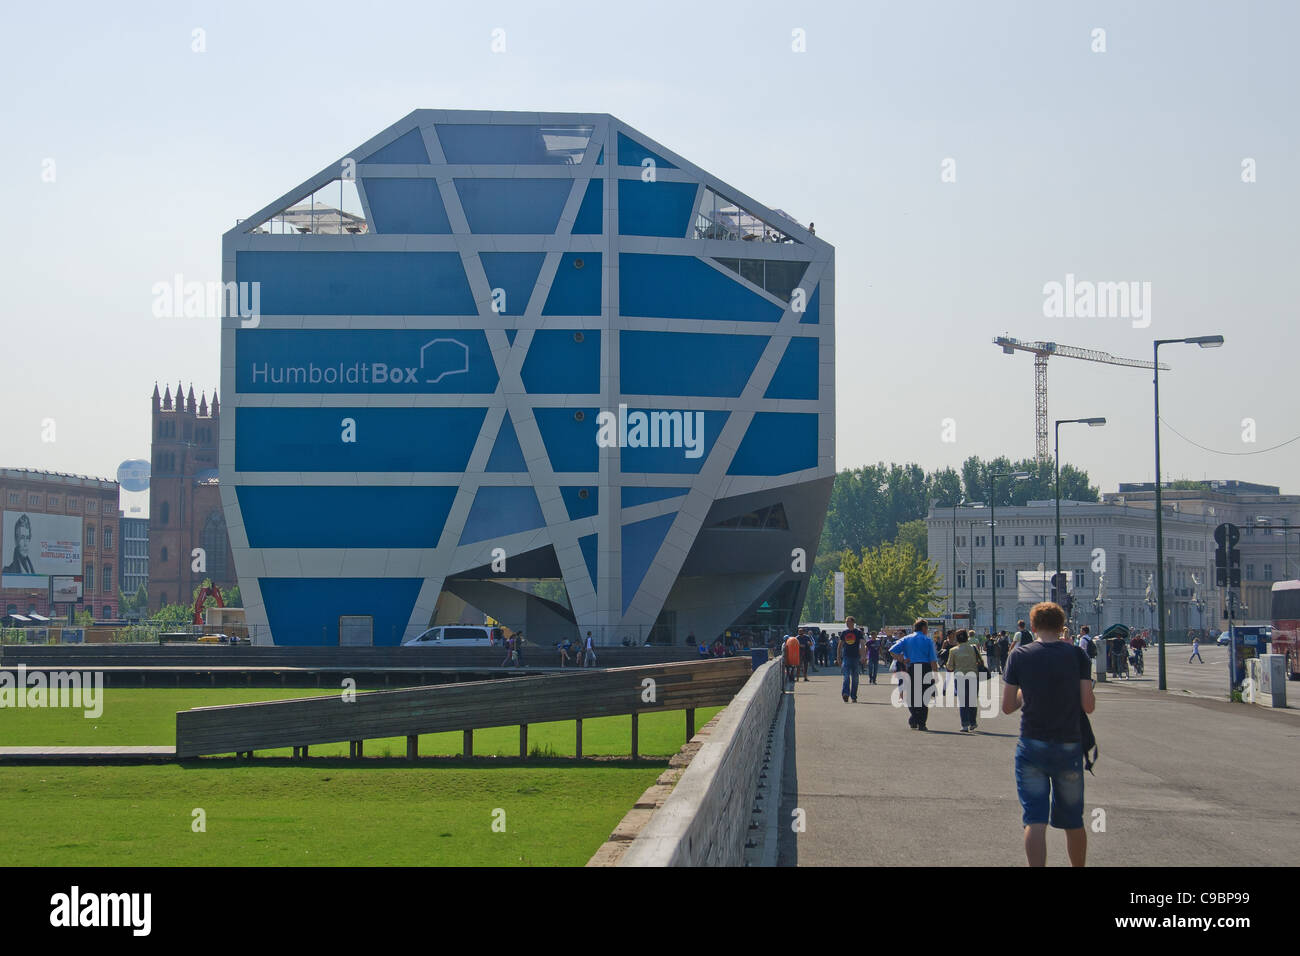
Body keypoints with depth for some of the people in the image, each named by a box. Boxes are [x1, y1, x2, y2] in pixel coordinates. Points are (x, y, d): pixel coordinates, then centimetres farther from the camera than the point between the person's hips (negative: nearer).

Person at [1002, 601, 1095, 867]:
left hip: (1032, 745, -1)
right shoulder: (1077, 655, -4)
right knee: (1073, 821, 15)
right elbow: (1088, 705, -7)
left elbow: (1007, 706, -1)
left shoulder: (1020, 656, -3)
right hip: (1069, 745, 1)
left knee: (1034, 820, -3)